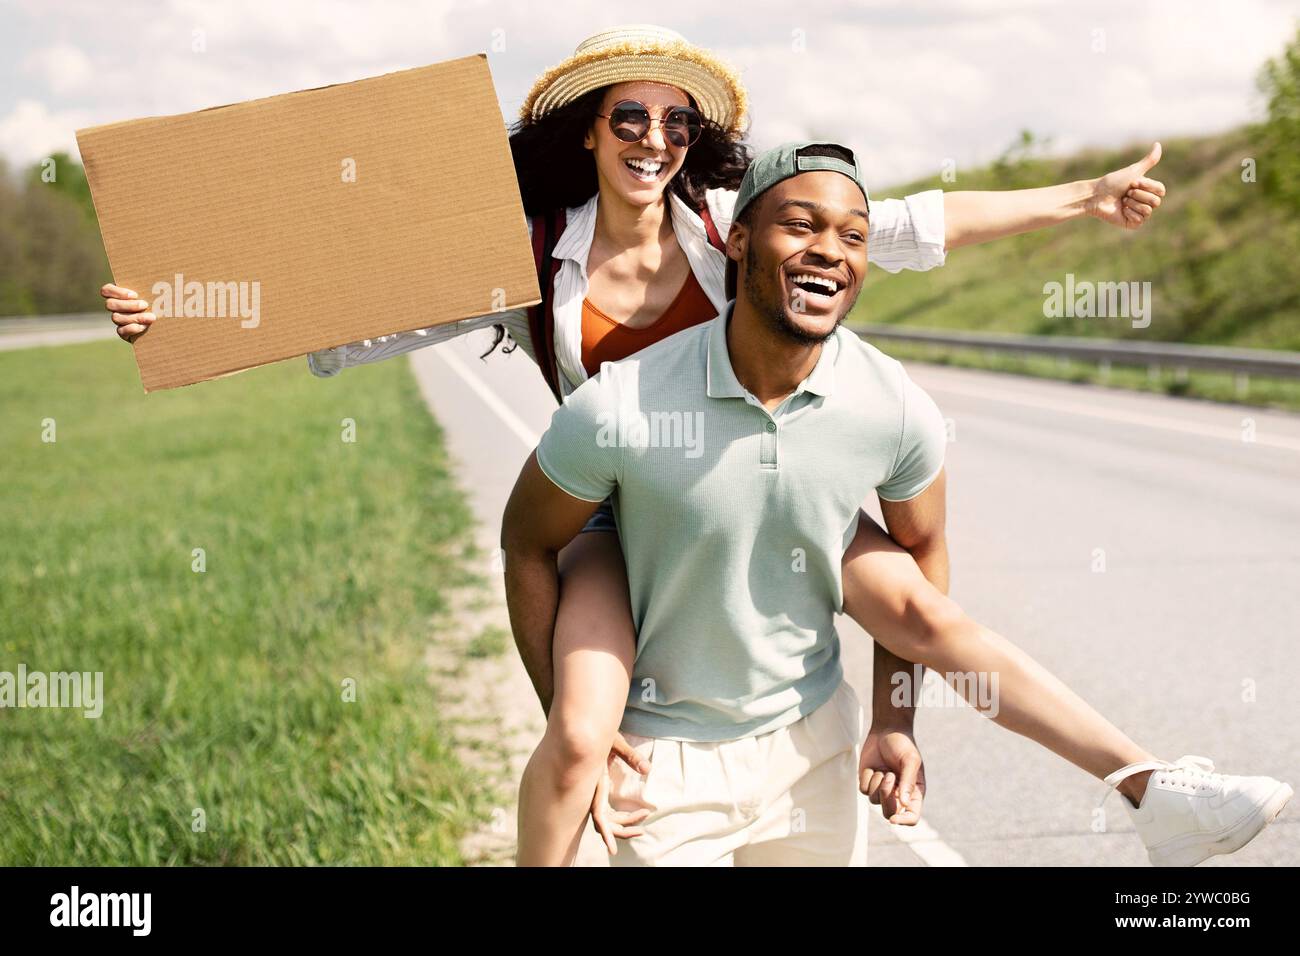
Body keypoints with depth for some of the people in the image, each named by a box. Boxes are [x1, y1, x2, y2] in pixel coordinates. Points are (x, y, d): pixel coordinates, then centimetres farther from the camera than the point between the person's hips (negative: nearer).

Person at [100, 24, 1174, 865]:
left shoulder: (730, 225, -5)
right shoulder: (532, 261, -7)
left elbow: (907, 226, -5)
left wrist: (1077, 199, -7)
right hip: (619, 516, -2)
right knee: (579, 737, -22)